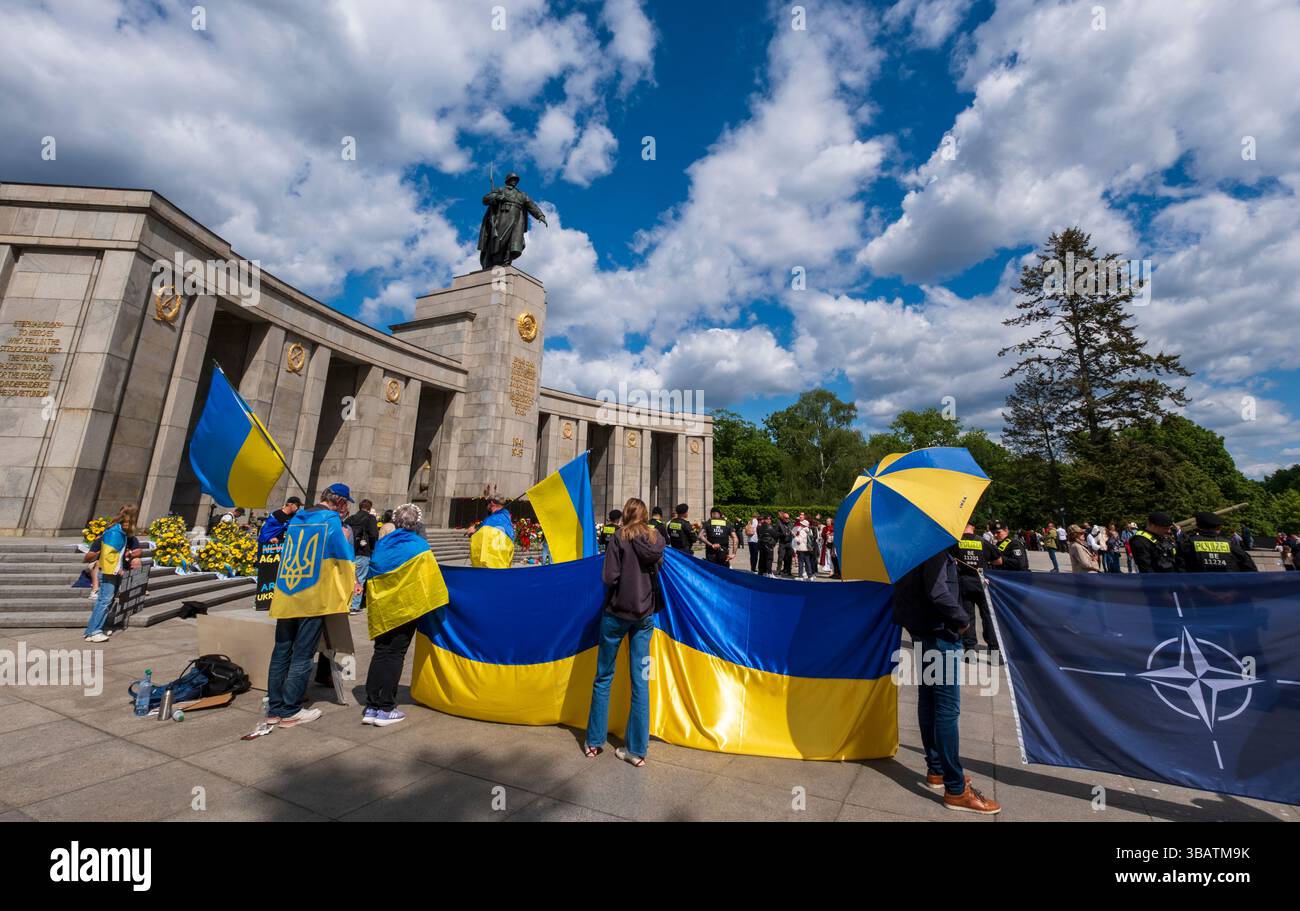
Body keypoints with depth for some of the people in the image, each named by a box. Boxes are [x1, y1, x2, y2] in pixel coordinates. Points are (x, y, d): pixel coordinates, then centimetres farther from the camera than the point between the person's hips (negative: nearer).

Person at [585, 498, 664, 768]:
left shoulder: (620, 538, -12)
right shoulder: (657, 540, 0)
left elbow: (609, 577, -16)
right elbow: (660, 572, 6)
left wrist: (624, 577, 4)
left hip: (617, 613, -3)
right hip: (645, 615, 3)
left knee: (603, 677, 12)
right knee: (641, 680, 9)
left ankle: (594, 742, 24)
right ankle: (637, 750, 16)